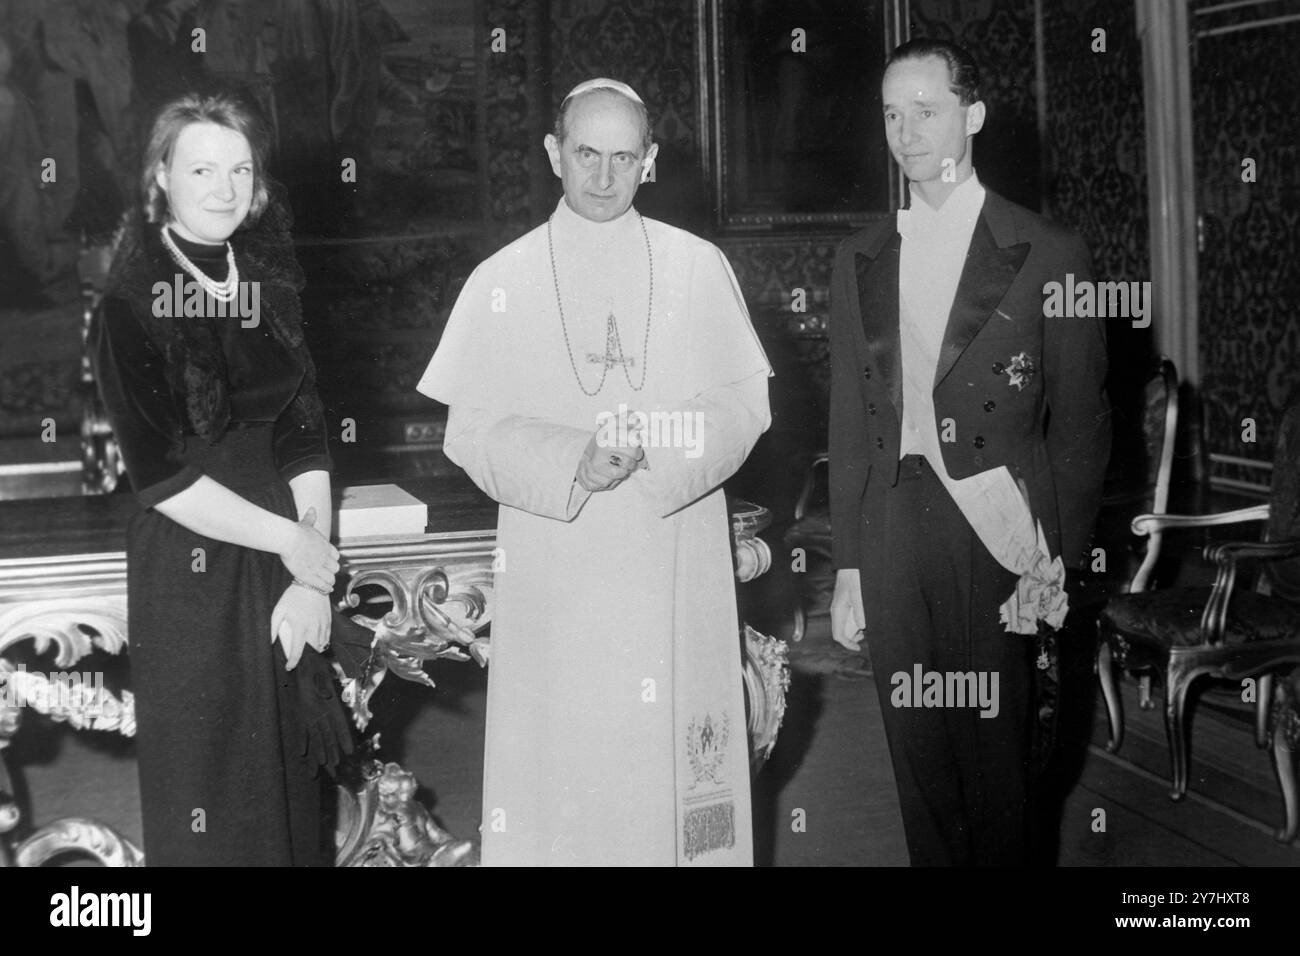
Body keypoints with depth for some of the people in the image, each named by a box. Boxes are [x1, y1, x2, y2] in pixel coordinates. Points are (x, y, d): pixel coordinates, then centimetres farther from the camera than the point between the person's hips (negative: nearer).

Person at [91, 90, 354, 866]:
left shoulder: (270, 286, 6)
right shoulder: (133, 305, -9)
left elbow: (307, 442, 3)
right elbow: (162, 474, -13)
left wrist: (313, 580, -7)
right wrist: (291, 540, -13)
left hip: (286, 570, 4)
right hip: (187, 576, -4)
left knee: (291, 781, 12)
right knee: (209, 799, 7)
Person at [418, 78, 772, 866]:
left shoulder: (699, 268, 5)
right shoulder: (502, 282, 4)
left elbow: (744, 405, 2)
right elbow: (470, 431, 1)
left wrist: (654, 452, -16)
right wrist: (568, 461, -17)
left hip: (674, 569, 1)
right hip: (554, 572, 0)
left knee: (675, 761, 2)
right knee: (560, 764, 0)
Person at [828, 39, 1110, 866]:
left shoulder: (1048, 255, 0)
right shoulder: (861, 262, 12)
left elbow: (1080, 422, 0)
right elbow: (851, 423, 13)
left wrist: (1058, 564, -8)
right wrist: (848, 566, 9)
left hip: (997, 537, -3)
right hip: (894, 541, 4)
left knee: (997, 759, 2)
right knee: (919, 759, 10)